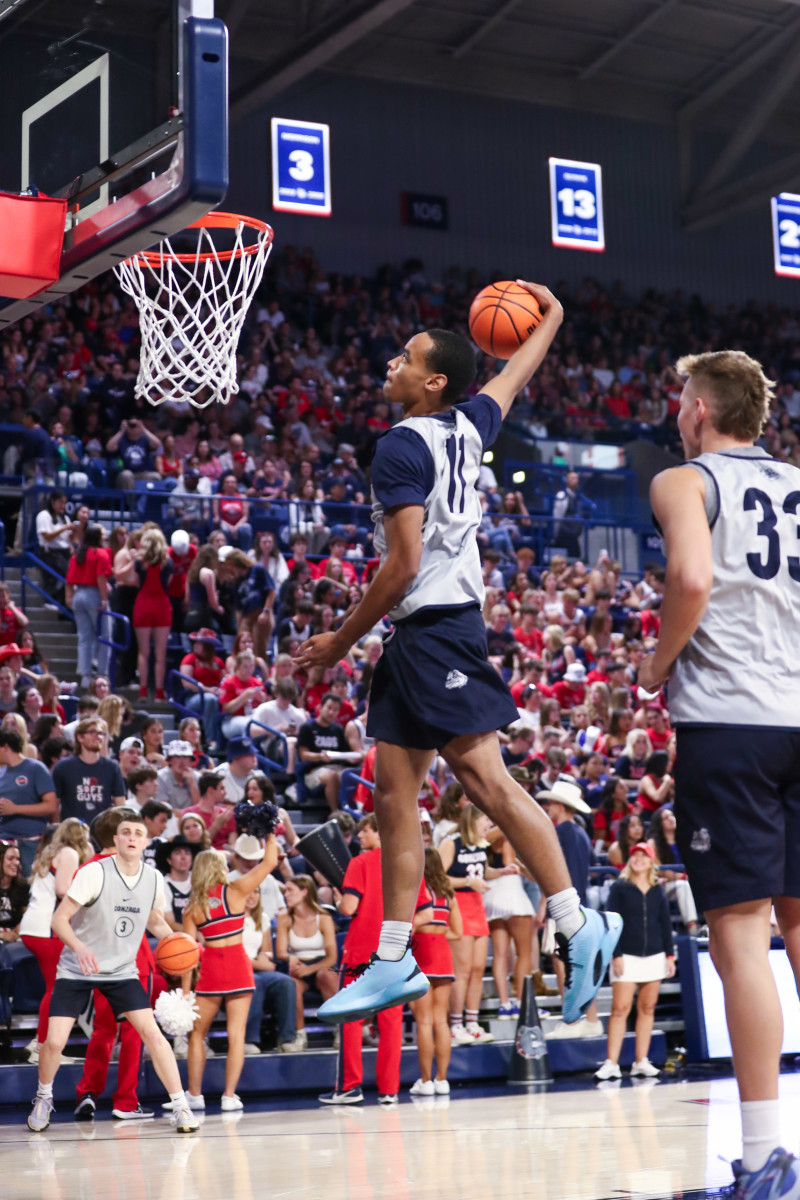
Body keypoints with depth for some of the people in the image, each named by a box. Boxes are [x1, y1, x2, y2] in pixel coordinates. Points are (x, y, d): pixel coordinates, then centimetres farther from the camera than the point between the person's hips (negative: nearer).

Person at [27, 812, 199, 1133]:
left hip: (122, 971, 3)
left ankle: (181, 1107, -5)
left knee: (153, 1034, -13)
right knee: (54, 1041, -9)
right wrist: (79, 947, -37)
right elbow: (60, 918, -18)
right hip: (76, 970, -2)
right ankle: (43, 1098, 21)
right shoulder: (94, 873, -17)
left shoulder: (153, 879, -3)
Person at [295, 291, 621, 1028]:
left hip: (437, 628, -10)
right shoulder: (468, 427, 12)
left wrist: (344, 640, -8)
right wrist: (550, 318, 50)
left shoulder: (403, 446, -12)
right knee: (394, 790, 7)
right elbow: (514, 377, 33)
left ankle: (579, 925, -11)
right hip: (418, 637, 10)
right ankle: (394, 962, 11)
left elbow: (403, 565, -17)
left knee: (484, 779, -13)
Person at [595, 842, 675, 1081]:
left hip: (654, 956, 4)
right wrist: (616, 954, -10)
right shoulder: (619, 888, 1)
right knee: (620, 1009, -8)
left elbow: (665, 924, 13)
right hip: (627, 957, -3)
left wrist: (670, 955, 8)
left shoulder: (658, 891, 10)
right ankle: (611, 1063, -9)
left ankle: (641, 1061, 9)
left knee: (647, 1008, 4)